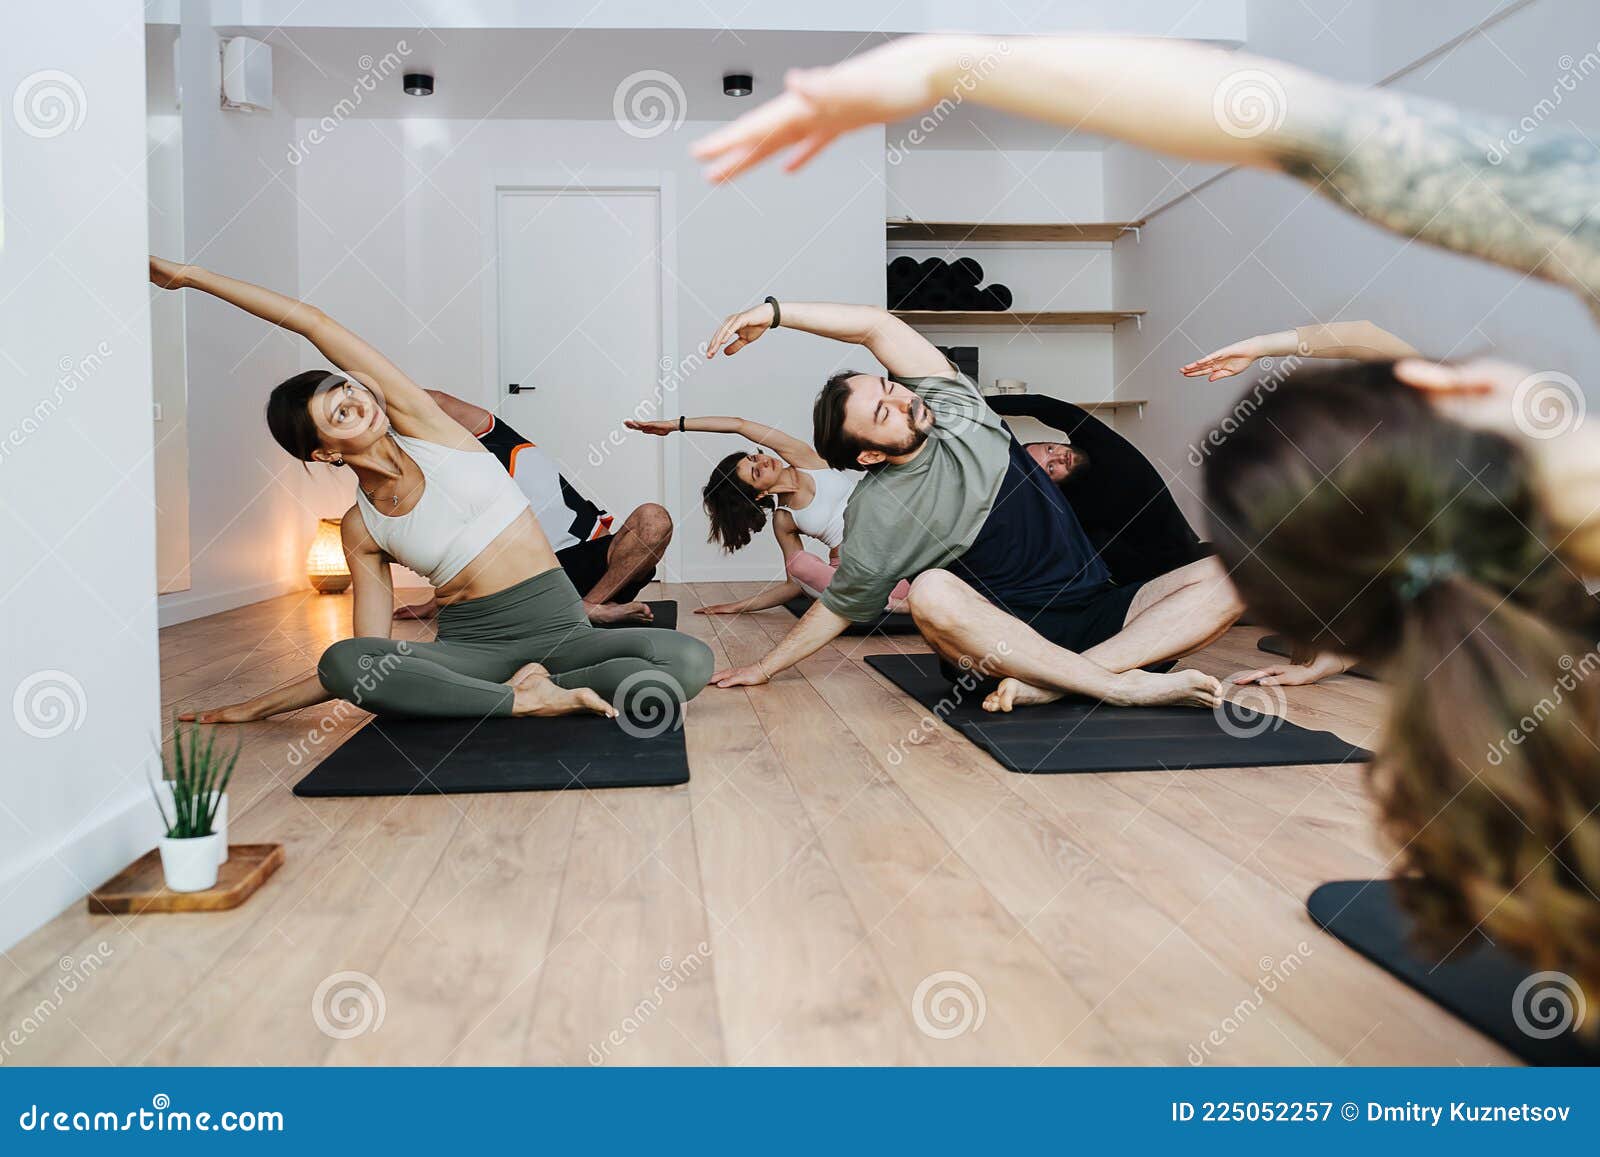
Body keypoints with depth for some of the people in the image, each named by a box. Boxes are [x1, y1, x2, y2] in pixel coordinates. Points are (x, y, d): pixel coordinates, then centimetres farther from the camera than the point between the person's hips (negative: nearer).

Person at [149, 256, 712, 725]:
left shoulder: (421, 421, 3)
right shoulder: (360, 530, 7)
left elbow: (313, 323, 0)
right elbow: (367, 657, 10)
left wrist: (193, 274, 7)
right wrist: (259, 705, 9)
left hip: (559, 633, -1)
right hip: (469, 647, 1)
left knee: (690, 660, -29)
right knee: (341, 661, -32)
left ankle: (533, 684, -21)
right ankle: (527, 700, -29)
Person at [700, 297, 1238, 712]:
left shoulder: (949, 404, -1)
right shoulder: (875, 517, -7)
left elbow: (875, 326, -8)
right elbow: (839, 607, 6)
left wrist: (774, 312, -10)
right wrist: (766, 667, 9)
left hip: (1101, 611, 4)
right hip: (1008, 631, -4)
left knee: (1229, 576, -17)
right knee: (932, 593, -37)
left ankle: (1048, 683, -35)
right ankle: (1124, 685, -38)